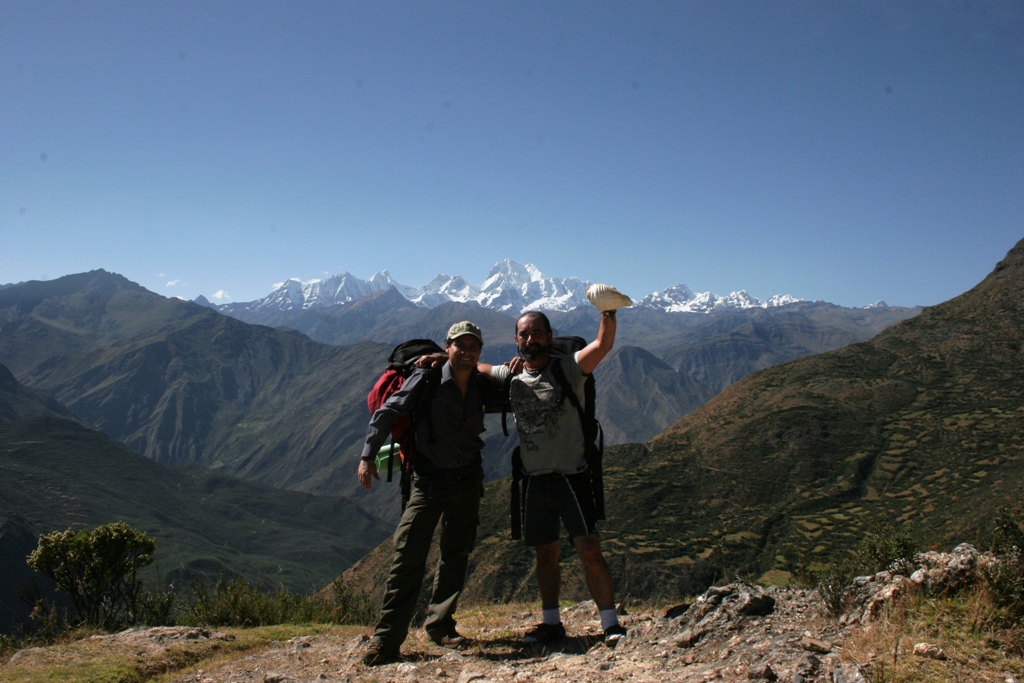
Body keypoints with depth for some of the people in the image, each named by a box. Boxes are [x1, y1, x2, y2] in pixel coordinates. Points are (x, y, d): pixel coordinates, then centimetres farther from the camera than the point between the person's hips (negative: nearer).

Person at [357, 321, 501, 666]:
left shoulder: (483, 385, 1)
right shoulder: (427, 378, -11)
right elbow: (387, 413, -10)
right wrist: (368, 455, -18)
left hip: (468, 478, 4)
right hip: (429, 478, -4)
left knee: (457, 553, 11)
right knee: (409, 553, -9)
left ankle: (440, 624, 26)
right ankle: (387, 637, -2)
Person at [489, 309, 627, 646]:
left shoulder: (569, 369, -5)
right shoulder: (509, 376, 7)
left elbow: (603, 345, -21)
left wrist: (608, 313, -37)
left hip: (570, 476, -4)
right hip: (534, 480, 4)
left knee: (590, 551, -9)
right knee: (545, 554, 14)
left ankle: (611, 624, 2)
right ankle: (551, 623, 27)